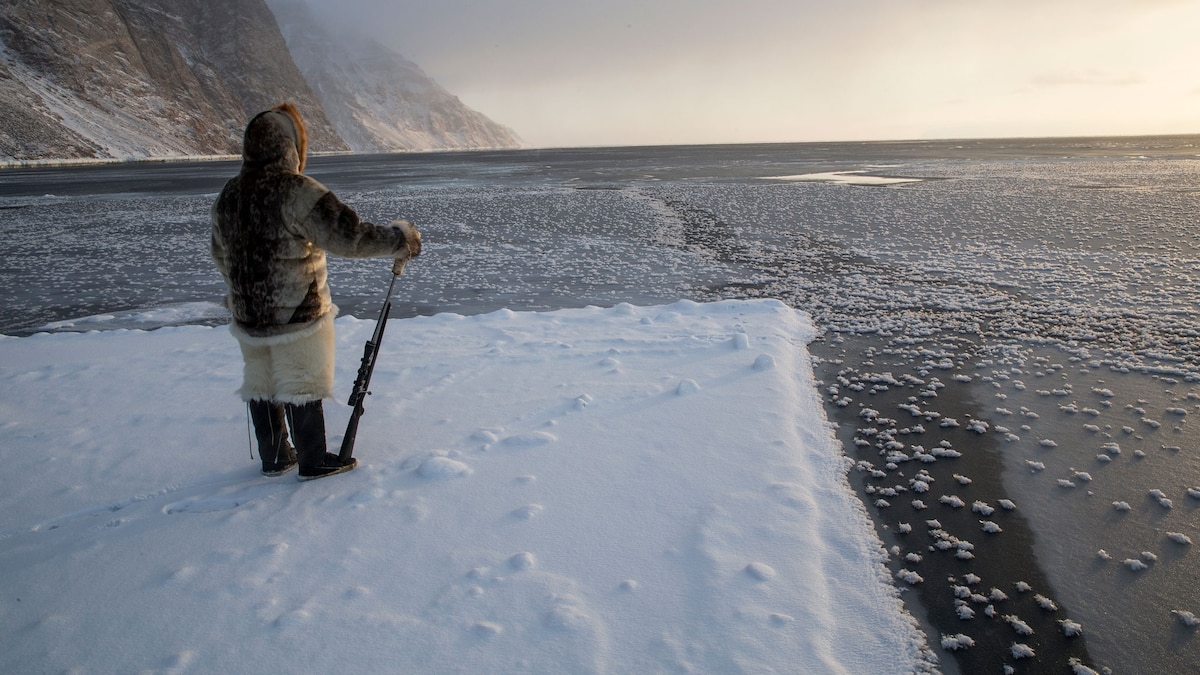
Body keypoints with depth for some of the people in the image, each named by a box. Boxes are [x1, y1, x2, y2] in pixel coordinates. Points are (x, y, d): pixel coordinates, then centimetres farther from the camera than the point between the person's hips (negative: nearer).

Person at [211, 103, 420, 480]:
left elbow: (221, 257, 15)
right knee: (303, 386, 6)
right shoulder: (296, 192, -20)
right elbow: (346, 236, -26)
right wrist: (400, 240, -17)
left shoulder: (228, 196, 4)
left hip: (249, 316, 7)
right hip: (298, 315, -7)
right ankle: (313, 462, 17)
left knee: (262, 386, 17)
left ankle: (274, 458, 31)